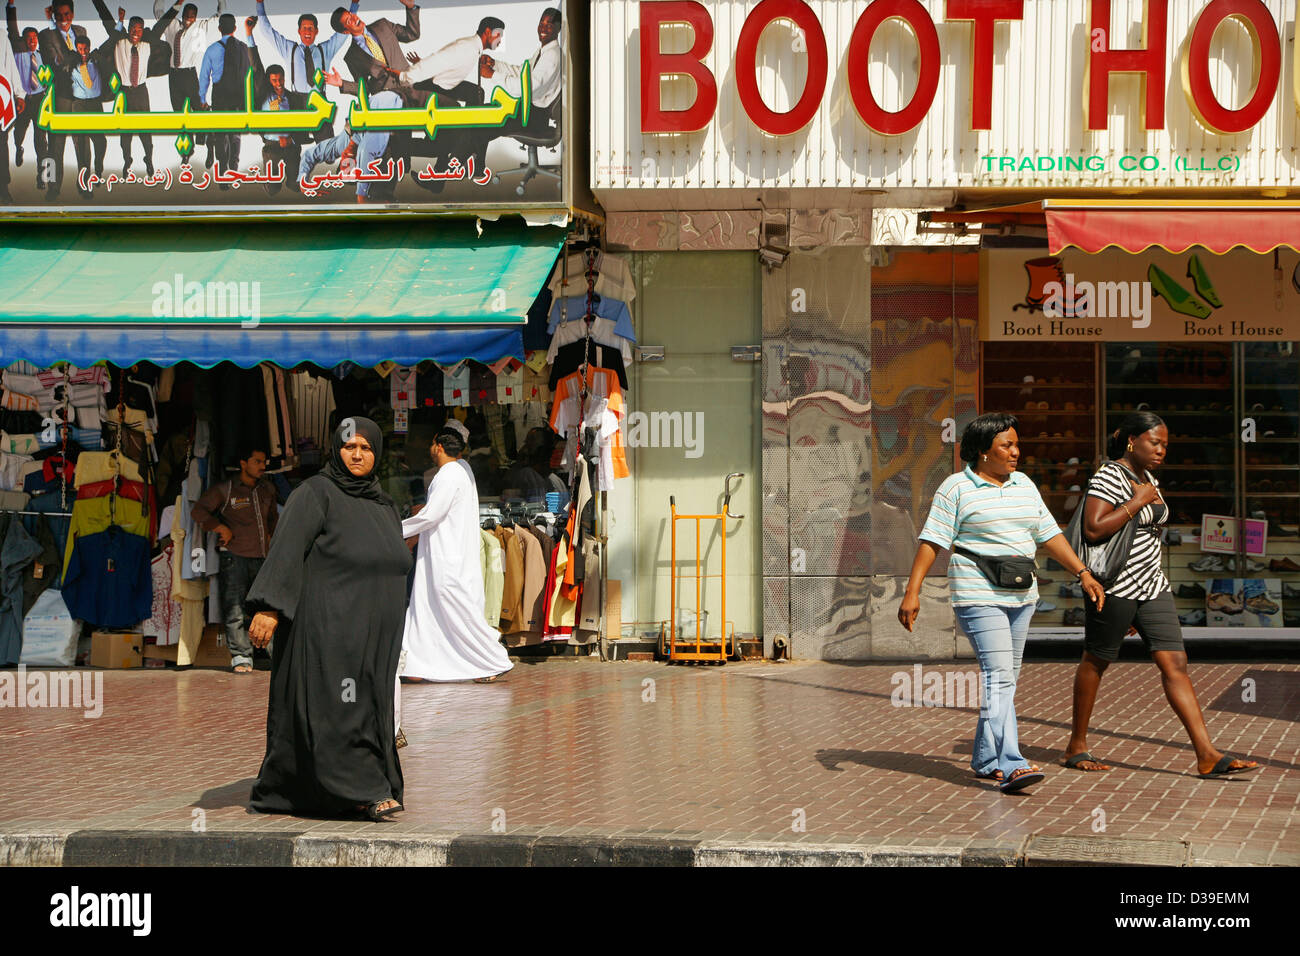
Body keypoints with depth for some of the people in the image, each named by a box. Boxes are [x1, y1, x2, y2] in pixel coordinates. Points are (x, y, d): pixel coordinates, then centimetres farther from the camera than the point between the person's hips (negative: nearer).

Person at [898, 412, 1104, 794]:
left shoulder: (1024, 485, 14)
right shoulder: (956, 488, -5)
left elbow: (1049, 534, 16)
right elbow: (932, 541, -8)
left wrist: (1082, 572, 7)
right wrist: (912, 591, -15)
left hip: (1021, 596, 7)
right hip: (978, 596, -7)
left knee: (1007, 679, 9)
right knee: (998, 675, -16)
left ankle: (985, 760, 19)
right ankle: (1010, 765, -21)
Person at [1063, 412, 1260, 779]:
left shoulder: (1148, 477, 15)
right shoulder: (1110, 477, -12)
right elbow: (1093, 529, -24)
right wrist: (1137, 502, -18)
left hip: (1152, 586, 8)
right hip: (1115, 587, -8)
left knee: (1175, 662, -2)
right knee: (1096, 662, 5)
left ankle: (1206, 755, -7)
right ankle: (1076, 746, 19)